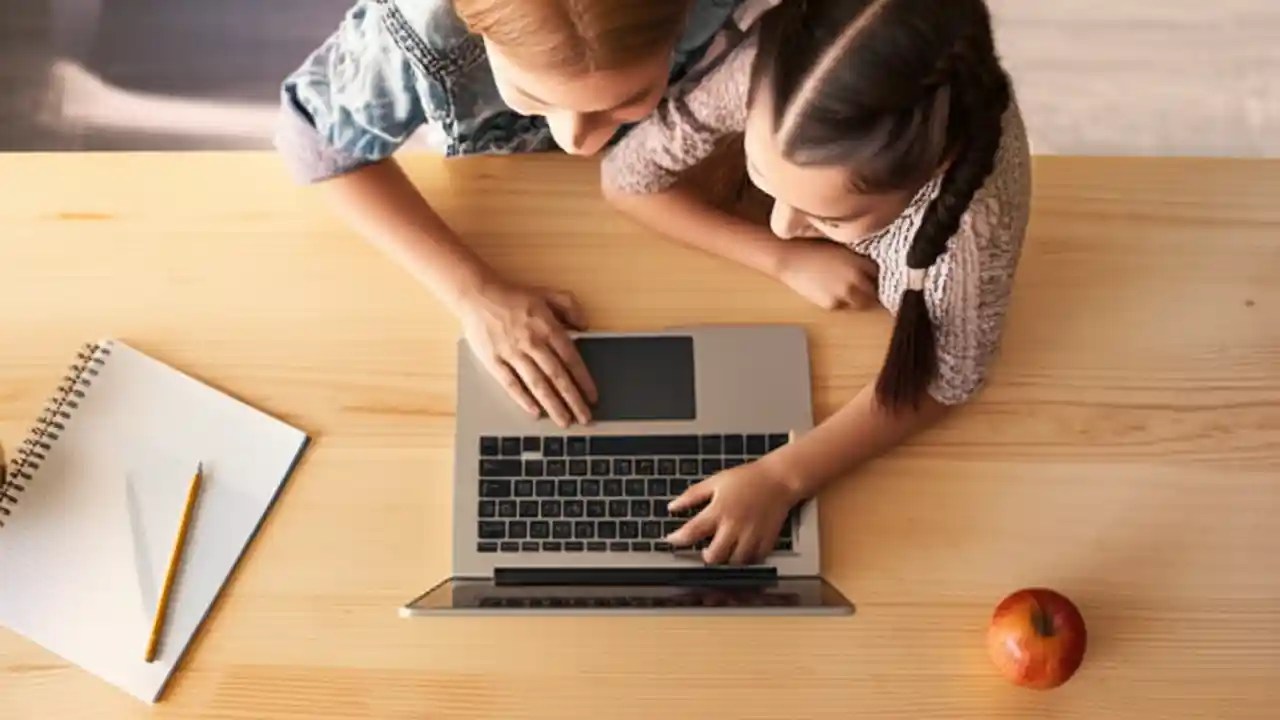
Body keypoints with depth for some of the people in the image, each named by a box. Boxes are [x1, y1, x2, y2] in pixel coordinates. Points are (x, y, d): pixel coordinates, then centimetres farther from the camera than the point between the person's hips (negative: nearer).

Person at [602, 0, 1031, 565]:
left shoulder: (974, 212, -45)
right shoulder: (769, 71, -39)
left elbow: (948, 378, -28)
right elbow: (628, 178, -23)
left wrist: (779, 477, -39)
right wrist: (786, 260, -31)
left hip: (894, 320, -2)